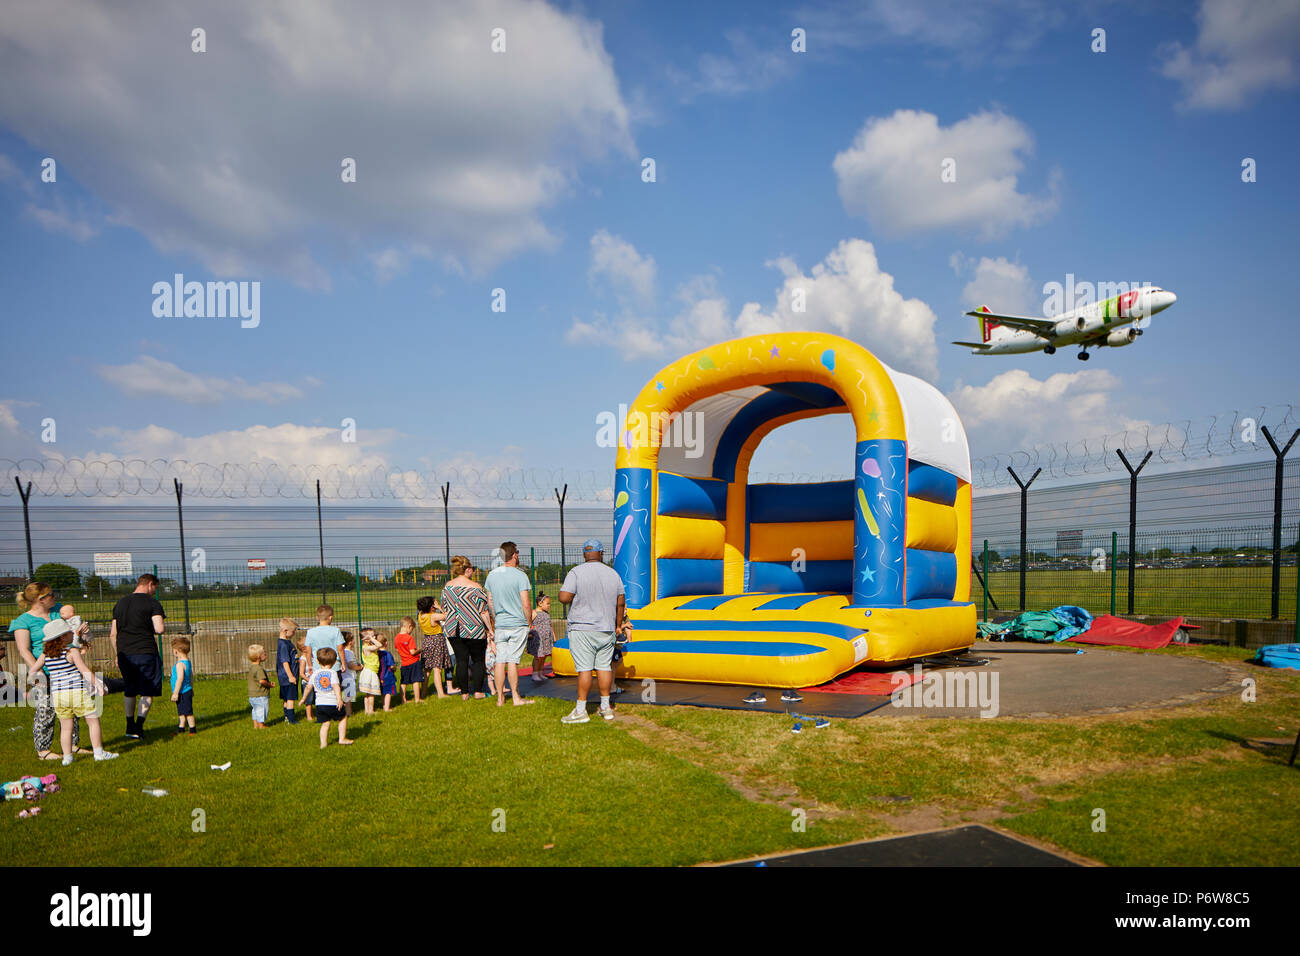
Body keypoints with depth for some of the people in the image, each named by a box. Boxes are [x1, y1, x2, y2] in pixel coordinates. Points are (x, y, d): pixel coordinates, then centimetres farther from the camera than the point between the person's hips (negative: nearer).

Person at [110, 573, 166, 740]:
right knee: (147, 692, 3)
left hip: (124, 654, 6)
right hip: (146, 653, -6)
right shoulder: (152, 603, -6)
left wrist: (118, 656, 24)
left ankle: (130, 726, 24)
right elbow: (159, 629, -16)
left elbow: (113, 634, 17)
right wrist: (160, 621, 6)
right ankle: (139, 726, -5)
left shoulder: (120, 603, 14)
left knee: (130, 691, 19)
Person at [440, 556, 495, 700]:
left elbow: (444, 610, 11)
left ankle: (464, 693, 12)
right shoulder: (475, 587, -10)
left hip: (453, 630, 4)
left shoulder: (447, 586, 4)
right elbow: (483, 612, -10)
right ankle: (477, 691, 10)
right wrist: (490, 630, -1)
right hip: (474, 629, -4)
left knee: (461, 660, 9)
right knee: (478, 660, 10)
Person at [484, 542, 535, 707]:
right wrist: (529, 621, 1)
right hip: (518, 625, -4)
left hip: (500, 625, 5)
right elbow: (526, 604, -13)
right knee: (513, 661, -1)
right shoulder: (520, 576, -12)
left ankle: (500, 698, 13)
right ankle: (515, 697, 6)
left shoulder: (492, 575, 5)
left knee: (500, 661, 7)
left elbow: (490, 601, 12)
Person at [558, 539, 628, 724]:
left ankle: (581, 710, -1)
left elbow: (564, 597, -15)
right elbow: (620, 602, 11)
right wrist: (618, 625, 22)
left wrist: (576, 596, 7)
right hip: (606, 629, 4)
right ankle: (606, 708, 16)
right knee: (604, 667, 10)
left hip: (582, 629, -4)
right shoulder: (613, 573, 7)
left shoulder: (576, 572, -8)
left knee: (584, 668, -4)